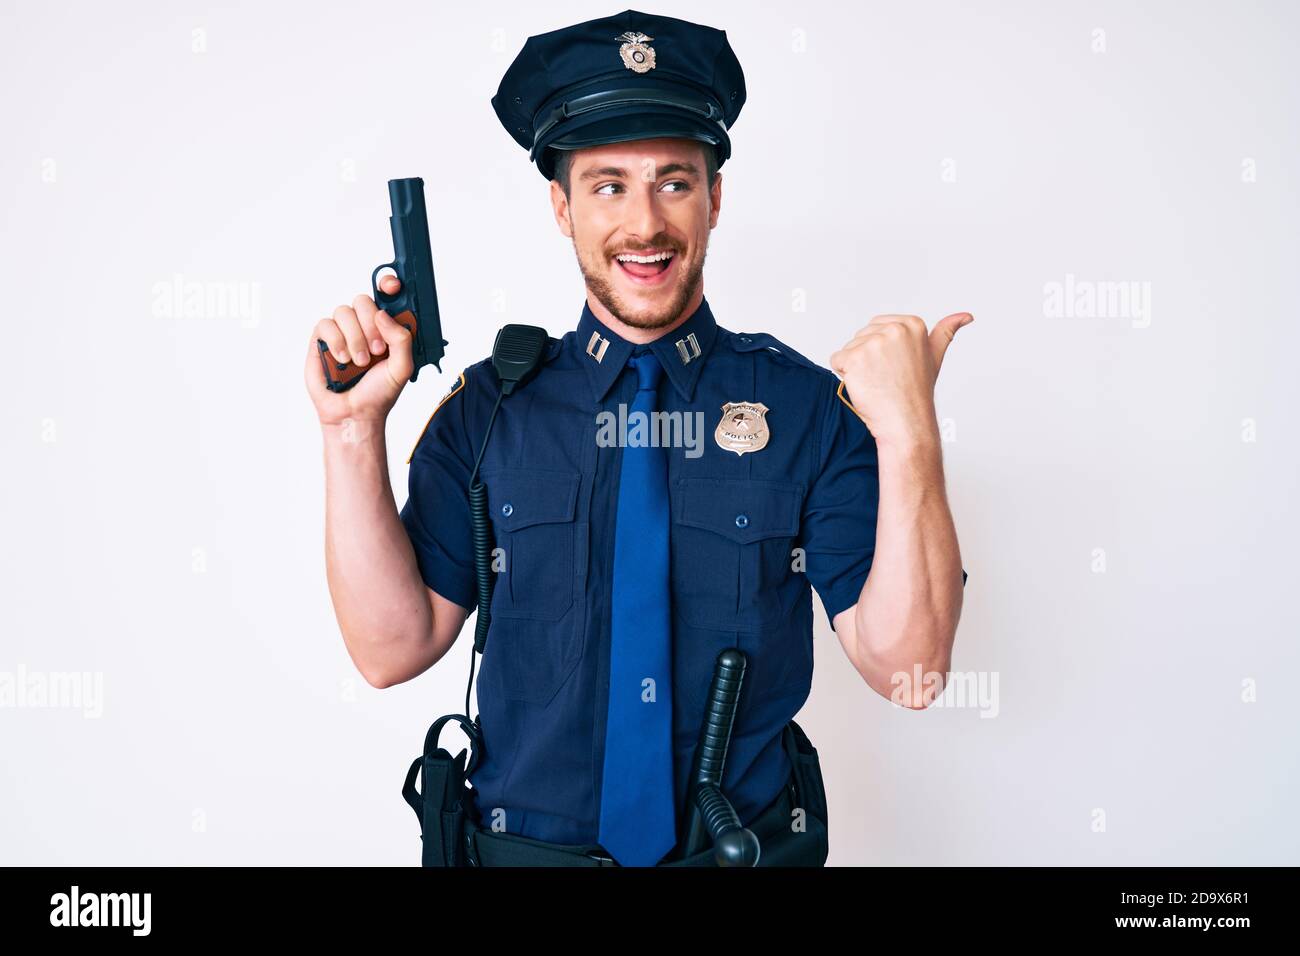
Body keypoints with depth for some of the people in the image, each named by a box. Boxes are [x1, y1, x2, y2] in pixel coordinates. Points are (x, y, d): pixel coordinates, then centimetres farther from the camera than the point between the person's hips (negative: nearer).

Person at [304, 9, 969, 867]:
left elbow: (906, 667, -14)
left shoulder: (811, 405, -10)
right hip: (520, 843, 1)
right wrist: (355, 428, -19)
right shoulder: (489, 408, -6)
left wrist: (909, 438, -26)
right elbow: (394, 647, -9)